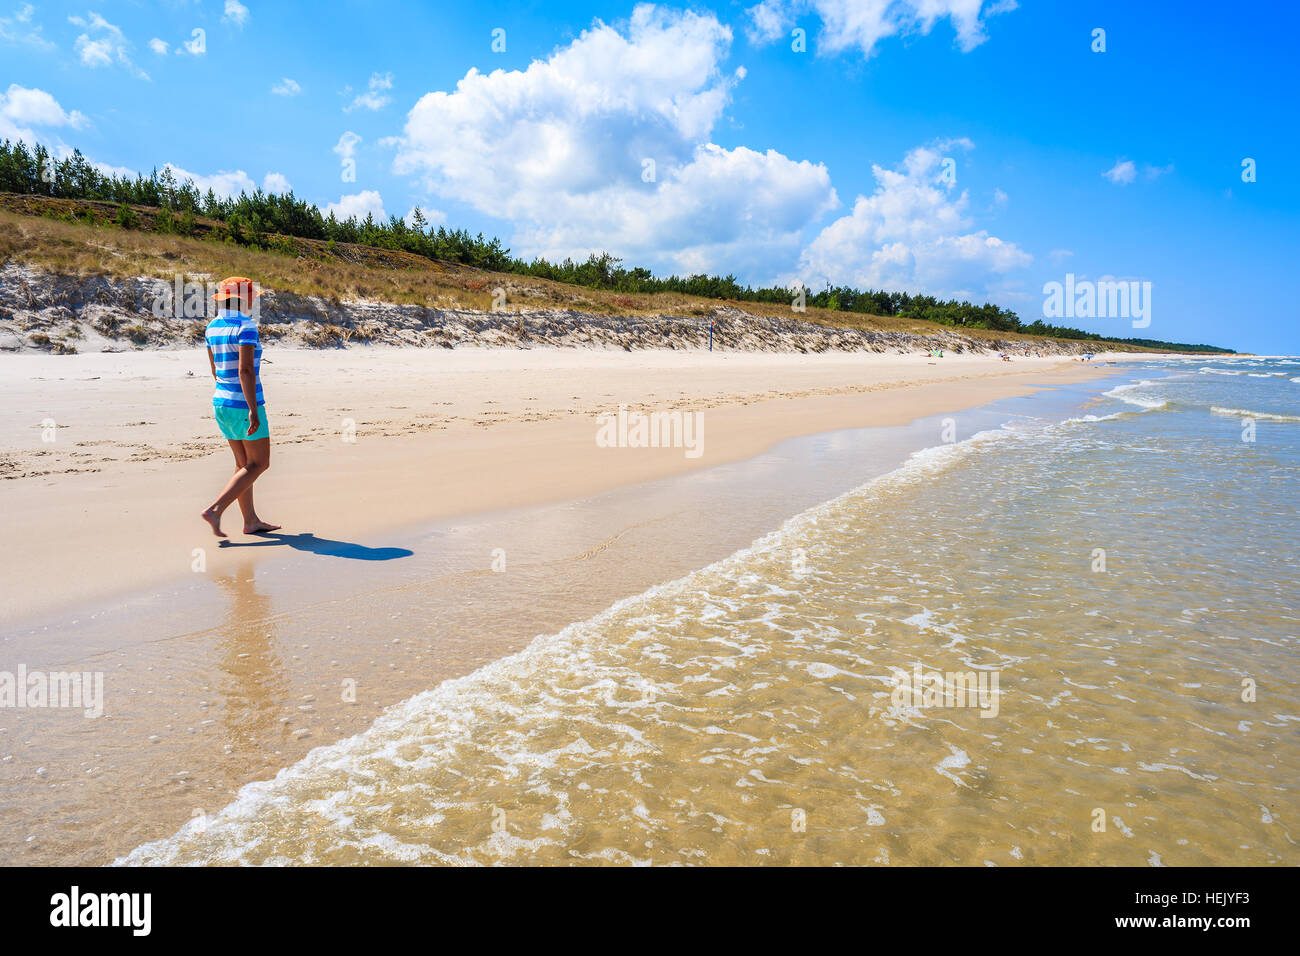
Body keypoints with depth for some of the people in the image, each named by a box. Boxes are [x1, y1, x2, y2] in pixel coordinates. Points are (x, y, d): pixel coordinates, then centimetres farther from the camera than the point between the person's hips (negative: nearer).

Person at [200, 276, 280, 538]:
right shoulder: (245, 328, -17)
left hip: (222, 401, 8)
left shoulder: (213, 327, 9)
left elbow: (215, 368, 18)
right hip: (245, 406, -8)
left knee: (244, 463, 14)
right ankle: (215, 510, -9)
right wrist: (253, 411, -25)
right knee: (259, 464, 1)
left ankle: (251, 520, 18)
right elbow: (245, 370, -25)